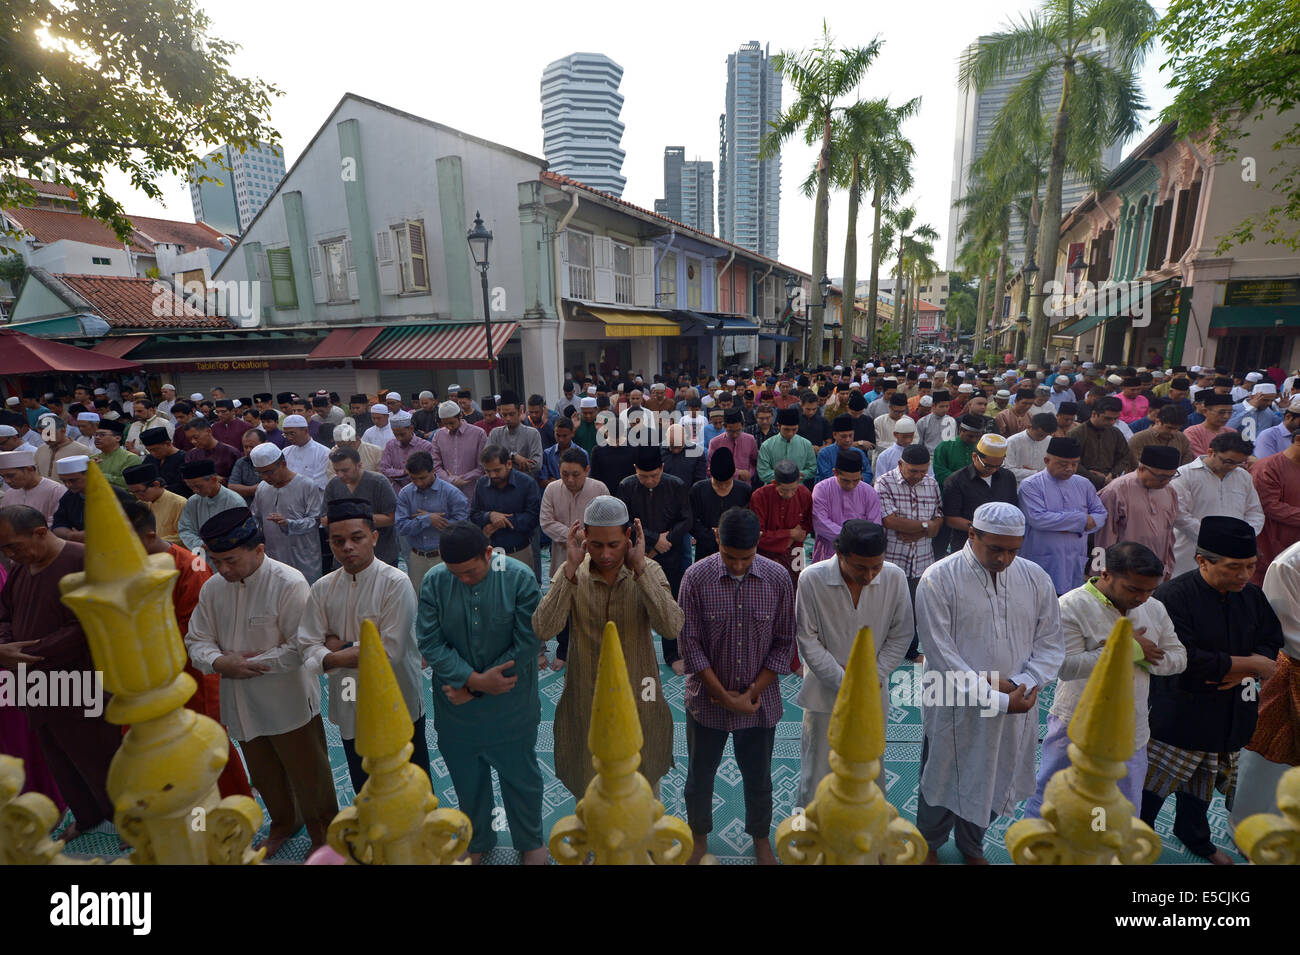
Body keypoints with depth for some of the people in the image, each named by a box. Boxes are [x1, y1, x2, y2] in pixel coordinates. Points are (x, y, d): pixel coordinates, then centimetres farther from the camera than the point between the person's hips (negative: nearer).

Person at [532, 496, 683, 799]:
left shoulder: (649, 572, -13)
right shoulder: (570, 575, -11)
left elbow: (671, 628, -28)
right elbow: (543, 630, -26)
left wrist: (639, 567, -31)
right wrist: (571, 569, -30)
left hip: (638, 698, 0)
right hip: (586, 702, 0)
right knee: (589, 794, 20)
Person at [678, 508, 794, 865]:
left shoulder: (778, 578, -12)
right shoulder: (696, 578, -17)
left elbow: (784, 643, -5)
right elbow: (690, 645, -13)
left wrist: (753, 692, -9)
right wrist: (724, 696, -14)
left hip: (760, 702, 1)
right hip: (707, 700, -1)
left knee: (758, 778, 20)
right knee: (699, 777, 18)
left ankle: (760, 836, 48)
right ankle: (699, 835, 47)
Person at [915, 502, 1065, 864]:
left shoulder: (1036, 578, -2)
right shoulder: (939, 579, -17)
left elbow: (1051, 641, 1)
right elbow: (942, 653, -19)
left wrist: (1021, 684, -15)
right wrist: (1000, 701, -20)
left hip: (1016, 706, 4)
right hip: (956, 708, -4)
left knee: (995, 780, 22)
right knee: (945, 778, 15)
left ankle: (972, 845, 51)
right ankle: (929, 843, 45)